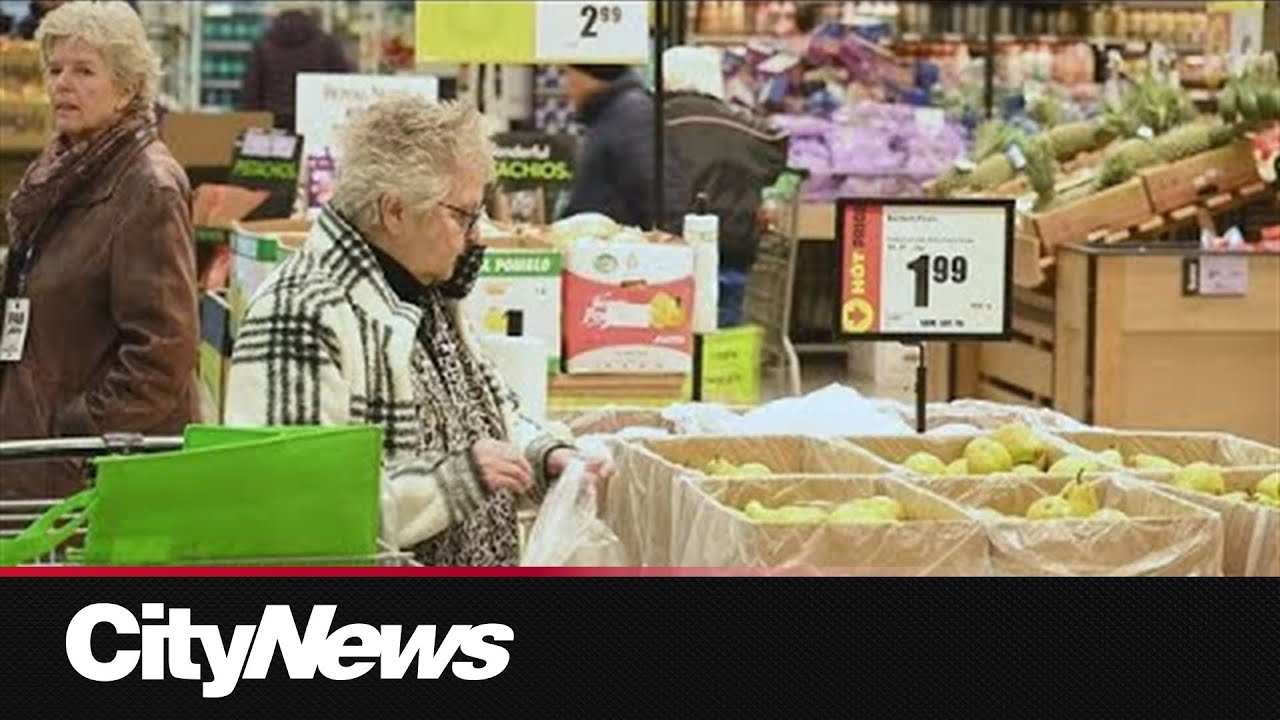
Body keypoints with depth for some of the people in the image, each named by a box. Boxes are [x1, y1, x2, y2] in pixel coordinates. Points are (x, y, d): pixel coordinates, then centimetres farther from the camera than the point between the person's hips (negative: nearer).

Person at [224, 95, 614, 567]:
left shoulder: (424, 295, 13)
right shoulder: (304, 314, -16)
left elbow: (490, 412, 25)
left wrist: (545, 456, 6)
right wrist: (456, 476, -21)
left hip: (484, 560, 8)